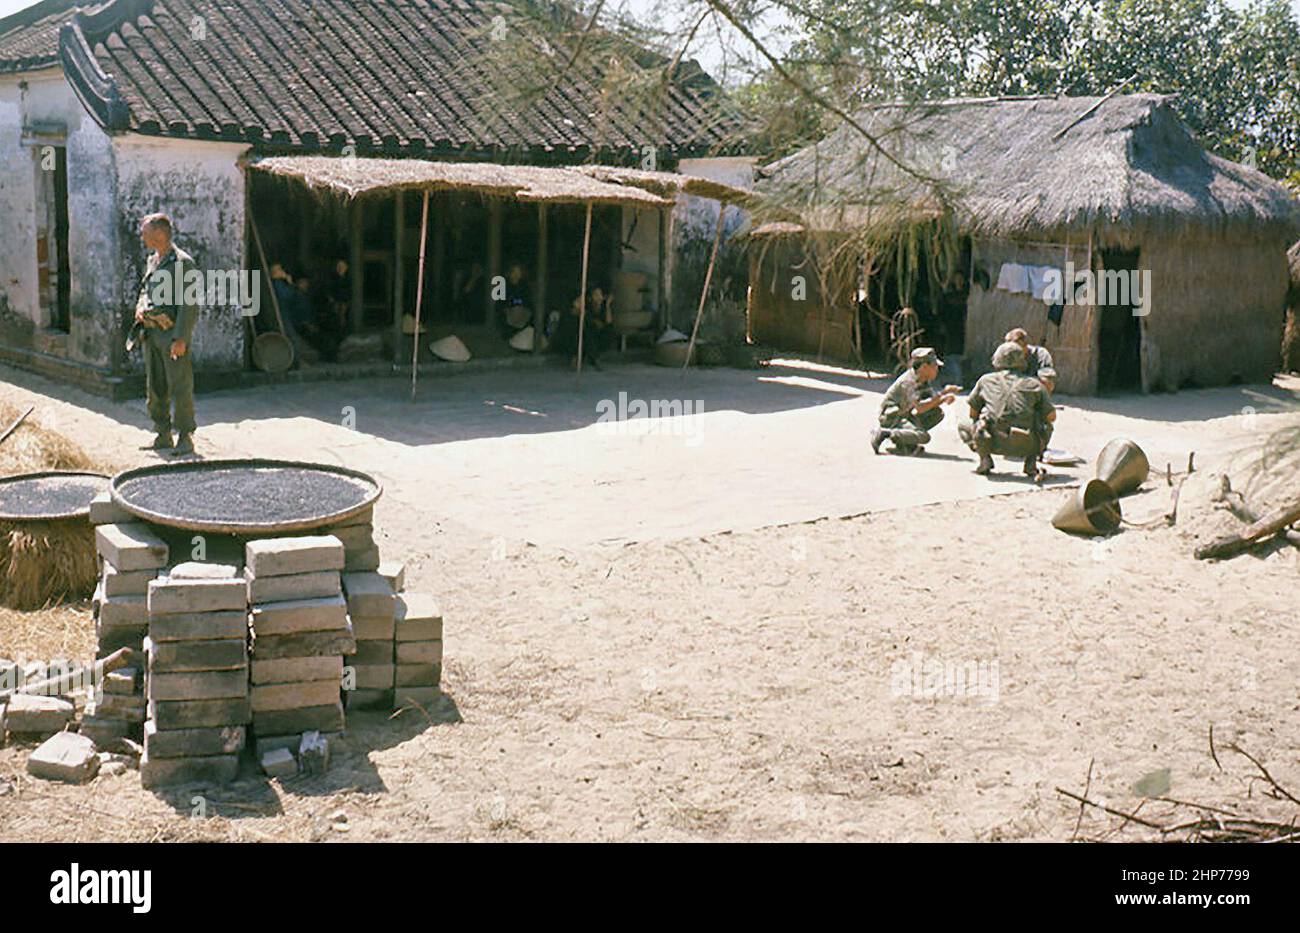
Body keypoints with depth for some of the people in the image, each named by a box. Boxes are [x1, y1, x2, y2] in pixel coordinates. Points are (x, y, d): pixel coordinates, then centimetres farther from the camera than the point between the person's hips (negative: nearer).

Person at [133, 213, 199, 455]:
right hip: (151, 333, 9)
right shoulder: (152, 260, 14)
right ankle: (163, 435, 20)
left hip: (173, 334, -8)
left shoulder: (182, 262, -11)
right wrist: (139, 308, 5)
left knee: (180, 388, -5)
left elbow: (188, 305, -16)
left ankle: (185, 437, 2)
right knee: (155, 388, 12)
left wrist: (181, 338, -21)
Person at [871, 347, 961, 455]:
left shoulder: (923, 380, 6)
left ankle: (907, 442, 0)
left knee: (938, 413, 1)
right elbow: (920, 407, -32)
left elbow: (932, 402, 10)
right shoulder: (908, 381, -22)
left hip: (905, 417, 10)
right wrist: (943, 392, -28)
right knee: (924, 437, -27)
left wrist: (946, 399, -12)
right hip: (892, 418, -10)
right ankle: (884, 434, -17)